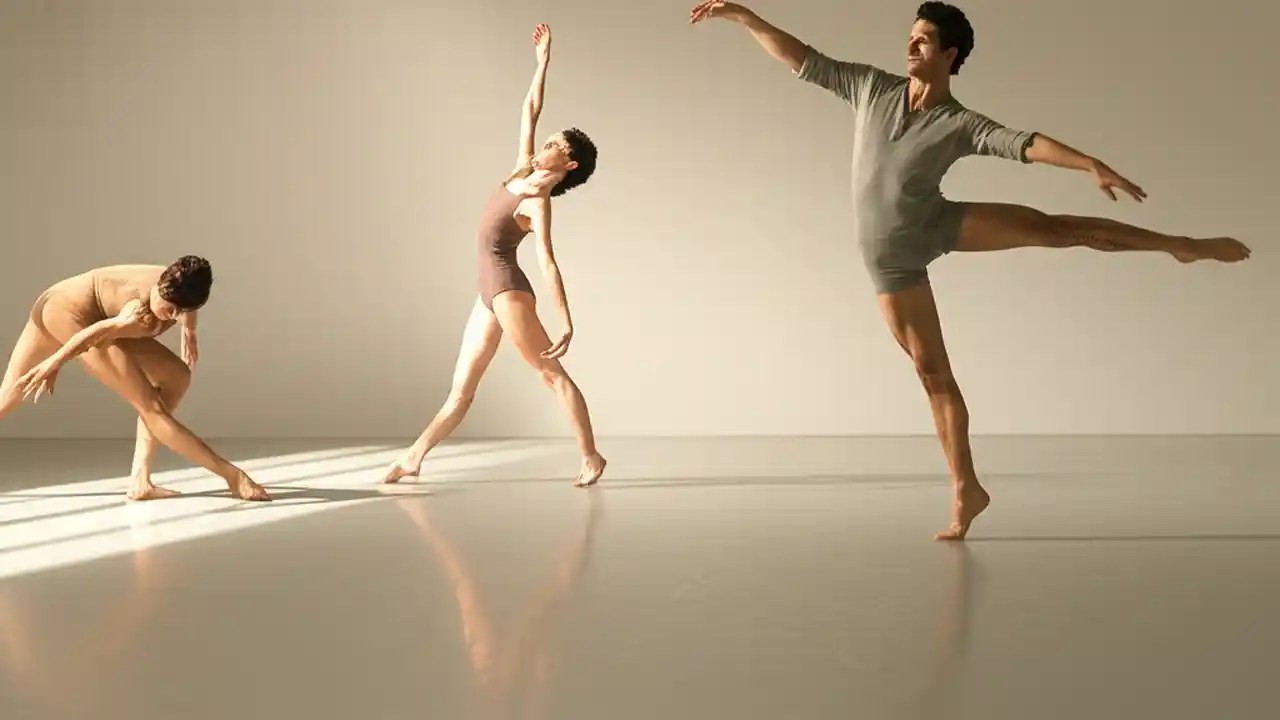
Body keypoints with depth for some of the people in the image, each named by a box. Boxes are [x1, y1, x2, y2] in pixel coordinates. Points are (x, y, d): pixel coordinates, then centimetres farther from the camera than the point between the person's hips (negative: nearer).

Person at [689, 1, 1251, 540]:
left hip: (940, 225, -1)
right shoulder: (873, 88, 0)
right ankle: (966, 489, 10)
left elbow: (1025, 144, -24)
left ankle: (1182, 245, 5)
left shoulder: (962, 124, -10)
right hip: (889, 253, 1)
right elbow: (806, 61, 3)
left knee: (1061, 228, -11)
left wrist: (1092, 164, -38)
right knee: (931, 370, 3)